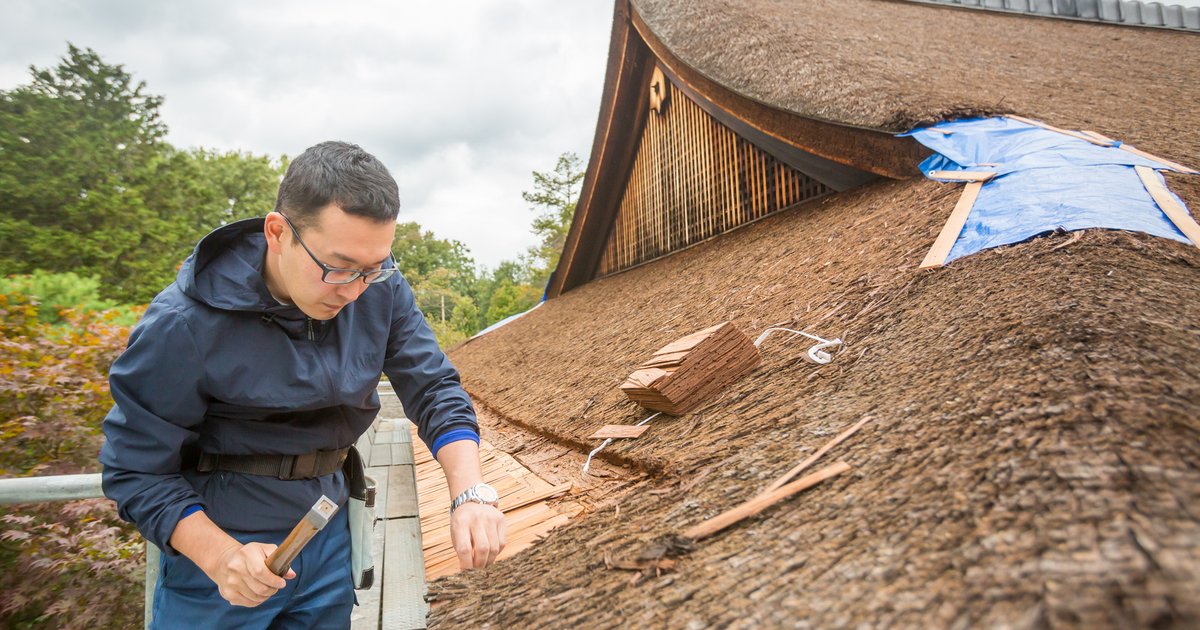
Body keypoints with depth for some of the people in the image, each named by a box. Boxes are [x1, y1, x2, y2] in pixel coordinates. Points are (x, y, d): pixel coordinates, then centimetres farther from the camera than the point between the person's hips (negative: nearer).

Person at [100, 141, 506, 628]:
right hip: (215, 543, -4)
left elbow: (434, 389, -9)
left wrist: (469, 492, -24)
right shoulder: (182, 327, -23)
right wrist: (219, 556, -27)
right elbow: (137, 468, -14)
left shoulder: (380, 290, -12)